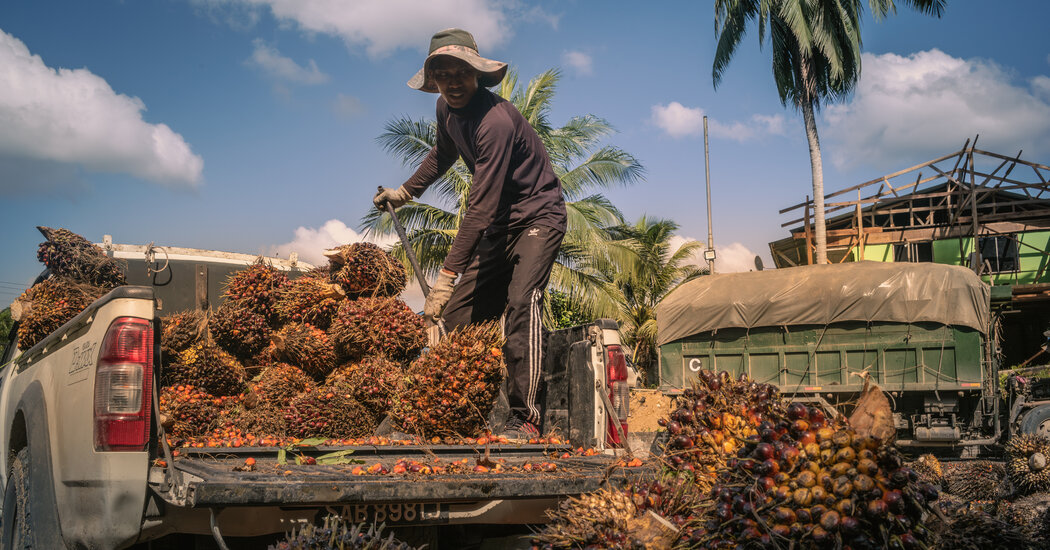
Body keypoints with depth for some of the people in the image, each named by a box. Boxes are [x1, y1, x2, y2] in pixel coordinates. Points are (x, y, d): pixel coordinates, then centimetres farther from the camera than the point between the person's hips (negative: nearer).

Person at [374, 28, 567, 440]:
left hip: (538, 216, -9)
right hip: (499, 224, 9)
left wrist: (447, 275, -33)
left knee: (521, 301, -29)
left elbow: (481, 207, -32)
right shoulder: (447, 108, 0)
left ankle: (526, 420, -31)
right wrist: (405, 191, 29)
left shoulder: (495, 120, -28)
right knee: (458, 314, 2)